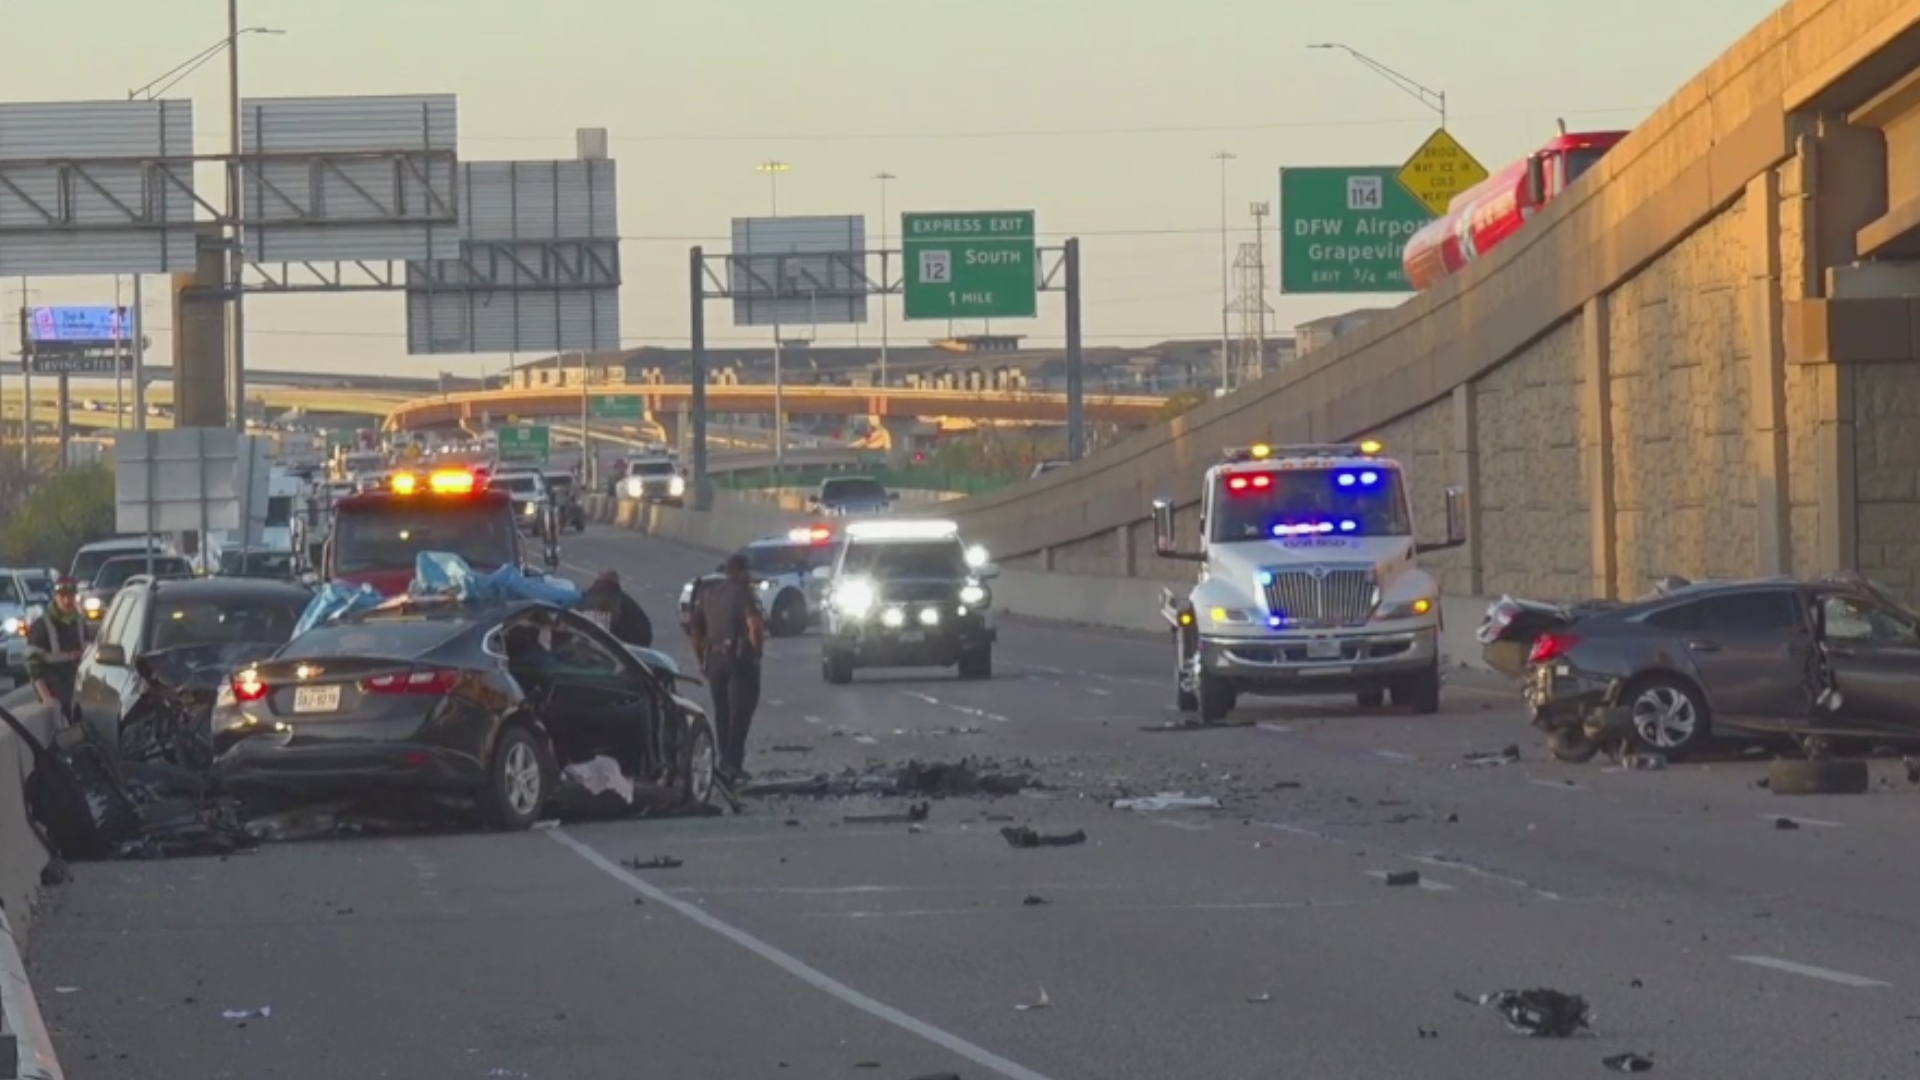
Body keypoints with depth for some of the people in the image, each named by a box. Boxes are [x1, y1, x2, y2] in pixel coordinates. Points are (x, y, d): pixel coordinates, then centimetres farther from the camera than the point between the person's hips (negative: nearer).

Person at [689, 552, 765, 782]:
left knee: (722, 712, 15)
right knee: (740, 712, -3)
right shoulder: (744, 594, -9)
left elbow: (696, 628, 18)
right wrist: (756, 649, -10)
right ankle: (732, 763, -11)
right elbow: (755, 625, -24)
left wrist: (702, 659, 23)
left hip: (713, 658, 6)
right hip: (740, 657, -6)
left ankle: (726, 762, 18)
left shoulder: (708, 593, 13)